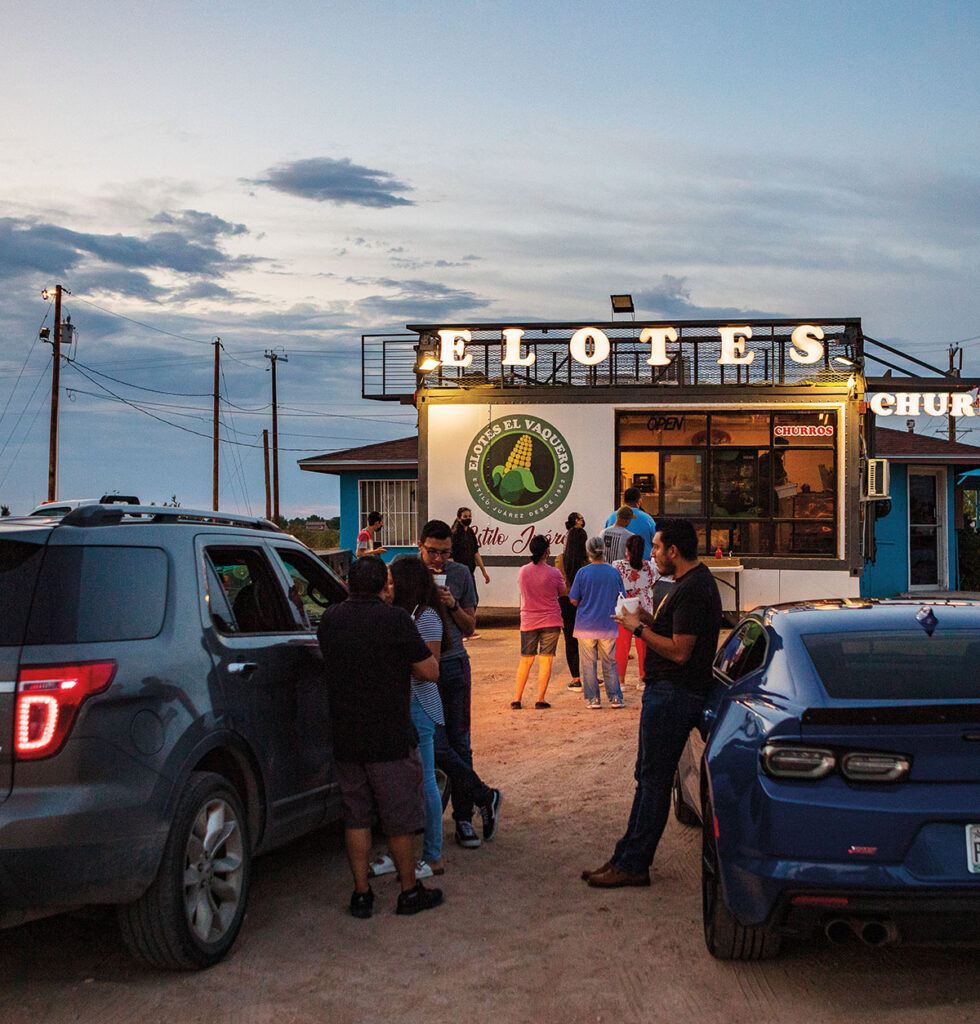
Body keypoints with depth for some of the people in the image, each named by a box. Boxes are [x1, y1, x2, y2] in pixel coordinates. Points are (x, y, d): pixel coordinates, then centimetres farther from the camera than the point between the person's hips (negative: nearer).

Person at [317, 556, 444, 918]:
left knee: (356, 816, 14)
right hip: (390, 738, -4)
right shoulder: (394, 619, -14)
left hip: (345, 738, 5)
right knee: (400, 819, 8)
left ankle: (361, 893, 17)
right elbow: (430, 672, -10)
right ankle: (410, 891, 19)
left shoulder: (329, 619, 3)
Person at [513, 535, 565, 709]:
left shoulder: (522, 571, -3)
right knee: (545, 660, 3)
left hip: (528, 621, 3)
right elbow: (562, 592, 2)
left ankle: (517, 699, 12)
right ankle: (540, 700, 2)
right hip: (551, 621, -3)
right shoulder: (554, 573, -13)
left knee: (525, 661, 12)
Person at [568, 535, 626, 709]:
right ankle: (615, 697, 11)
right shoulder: (614, 573, -2)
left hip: (586, 625, -2)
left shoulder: (583, 572, -9)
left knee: (589, 663, 7)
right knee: (610, 662, 12)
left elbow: (573, 600, -6)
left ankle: (593, 698, 8)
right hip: (608, 625, 2)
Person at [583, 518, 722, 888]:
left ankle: (633, 865, 2)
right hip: (667, 692, 11)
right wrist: (653, 622, 10)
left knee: (654, 780, -4)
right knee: (648, 777, 14)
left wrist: (640, 629, -13)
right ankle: (627, 856, 20)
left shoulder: (691, 591, -20)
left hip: (673, 695, -11)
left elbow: (679, 651, -24)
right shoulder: (697, 581, 15)